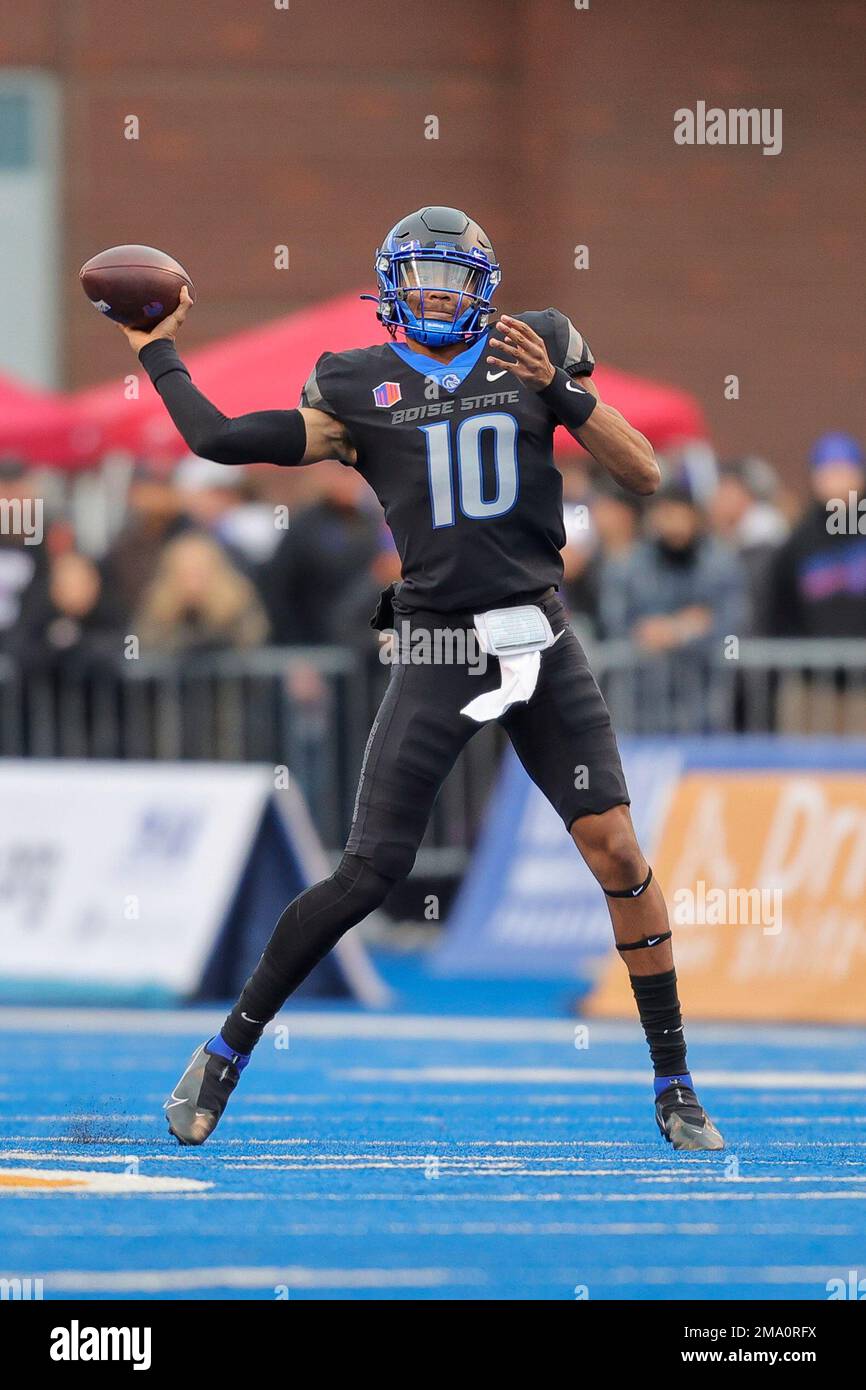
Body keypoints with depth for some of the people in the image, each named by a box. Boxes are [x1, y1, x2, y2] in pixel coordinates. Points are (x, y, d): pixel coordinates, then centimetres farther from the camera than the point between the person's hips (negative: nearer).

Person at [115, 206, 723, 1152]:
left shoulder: (538, 351, 8)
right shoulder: (359, 387, 6)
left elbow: (644, 474, 3)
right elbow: (221, 439, 3)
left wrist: (559, 390, -10)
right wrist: (157, 353, 13)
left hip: (540, 646, 1)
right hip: (437, 650, -1)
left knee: (616, 848, -8)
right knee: (368, 874, -6)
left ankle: (673, 1082, 3)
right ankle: (228, 1051, 9)